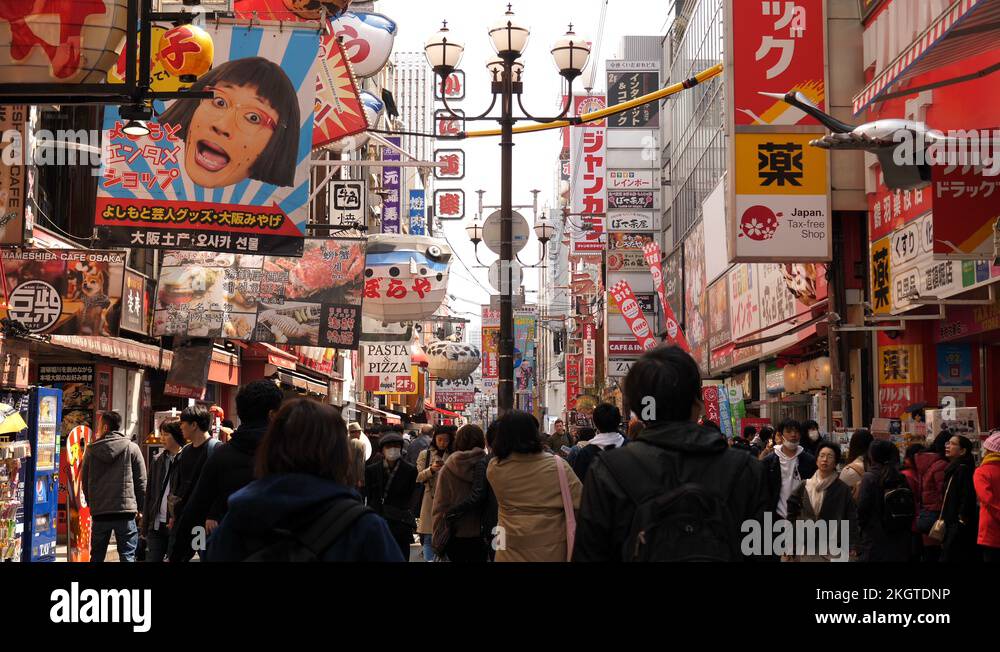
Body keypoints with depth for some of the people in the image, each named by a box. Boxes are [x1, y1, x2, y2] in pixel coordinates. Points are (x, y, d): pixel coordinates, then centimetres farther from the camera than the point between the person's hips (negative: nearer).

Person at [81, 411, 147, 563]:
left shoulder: (92, 449, 3)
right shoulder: (132, 447, -1)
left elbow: (84, 480, 10)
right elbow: (141, 481, 0)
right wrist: (139, 507, 9)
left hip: (99, 512, 2)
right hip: (126, 510, -2)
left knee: (97, 556, 12)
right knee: (127, 556, -1)